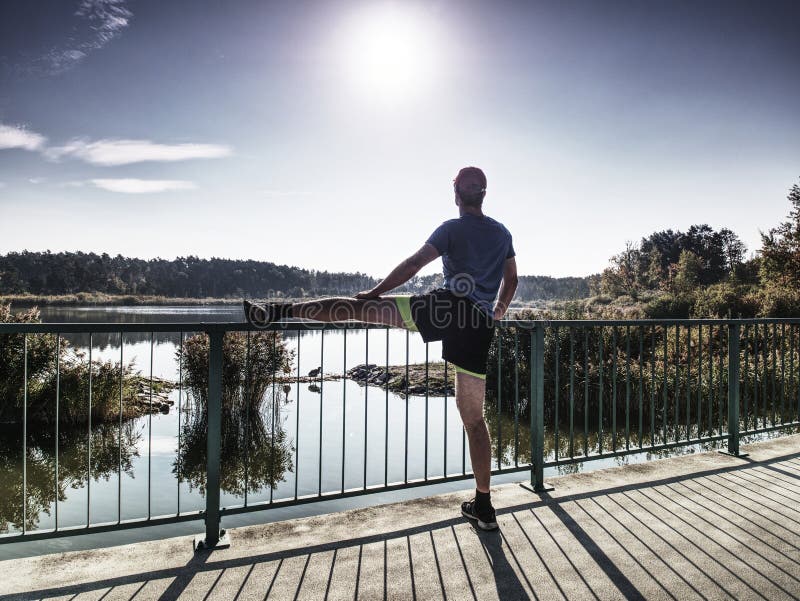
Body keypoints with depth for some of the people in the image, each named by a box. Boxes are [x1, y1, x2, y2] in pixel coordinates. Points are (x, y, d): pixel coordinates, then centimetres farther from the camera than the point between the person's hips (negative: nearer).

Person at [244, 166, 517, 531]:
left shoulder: (452, 229, 5)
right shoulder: (503, 233, 22)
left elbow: (414, 264, -5)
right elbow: (511, 279, 31)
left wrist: (374, 293, 1)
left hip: (449, 307, -5)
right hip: (481, 325, 5)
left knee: (361, 307, 3)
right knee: (474, 416, 8)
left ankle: (281, 310, -3)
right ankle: (483, 507, 15)